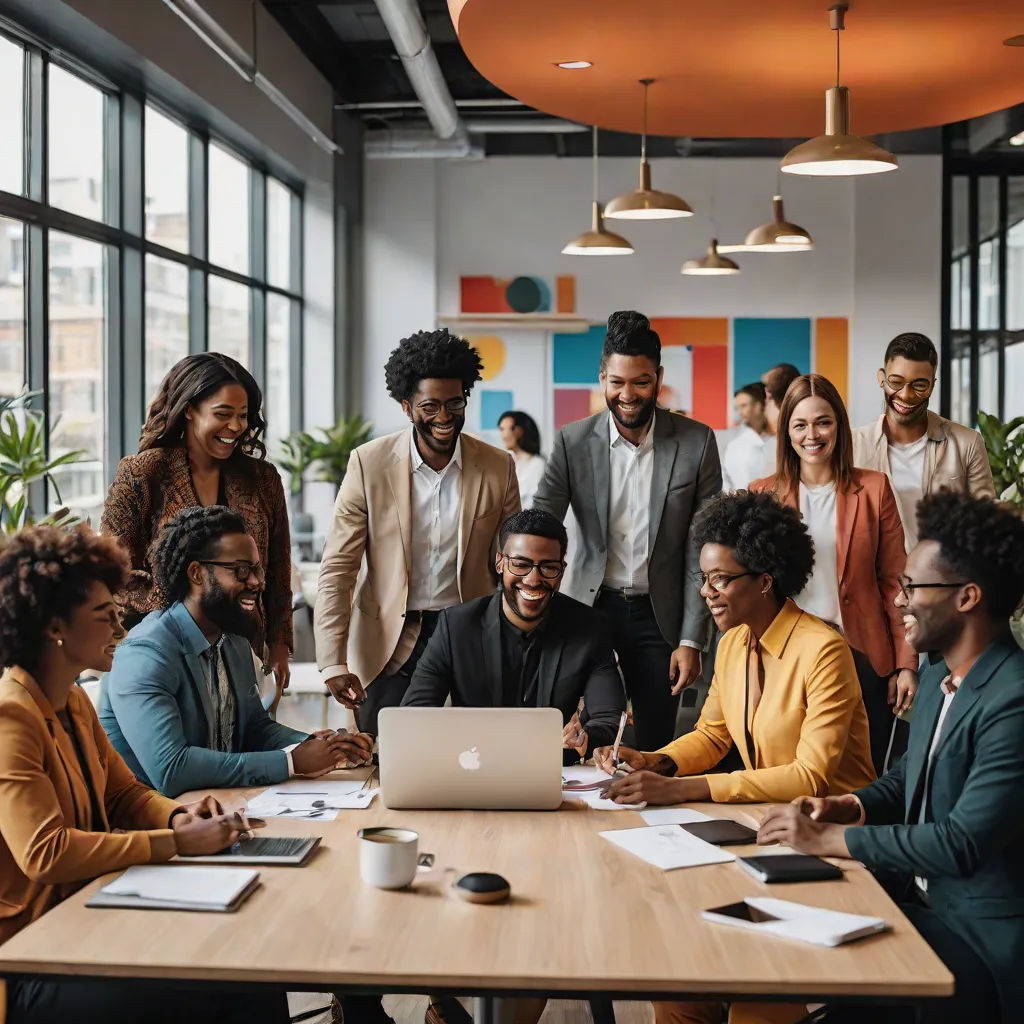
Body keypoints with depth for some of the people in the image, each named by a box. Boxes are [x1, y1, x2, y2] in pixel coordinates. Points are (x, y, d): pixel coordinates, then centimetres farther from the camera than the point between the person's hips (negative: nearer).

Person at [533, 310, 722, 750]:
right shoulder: (573, 442, -4)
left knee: (655, 750, 6)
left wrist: (692, 640, -5)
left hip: (659, 614, 0)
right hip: (591, 606, 0)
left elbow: (700, 550, -2)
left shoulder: (696, 442, -4)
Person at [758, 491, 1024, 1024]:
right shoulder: (937, 679, 8)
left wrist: (830, 837, -18)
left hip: (981, 939, -8)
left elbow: (962, 844, -26)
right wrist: (850, 807, 1)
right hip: (924, 906, 8)